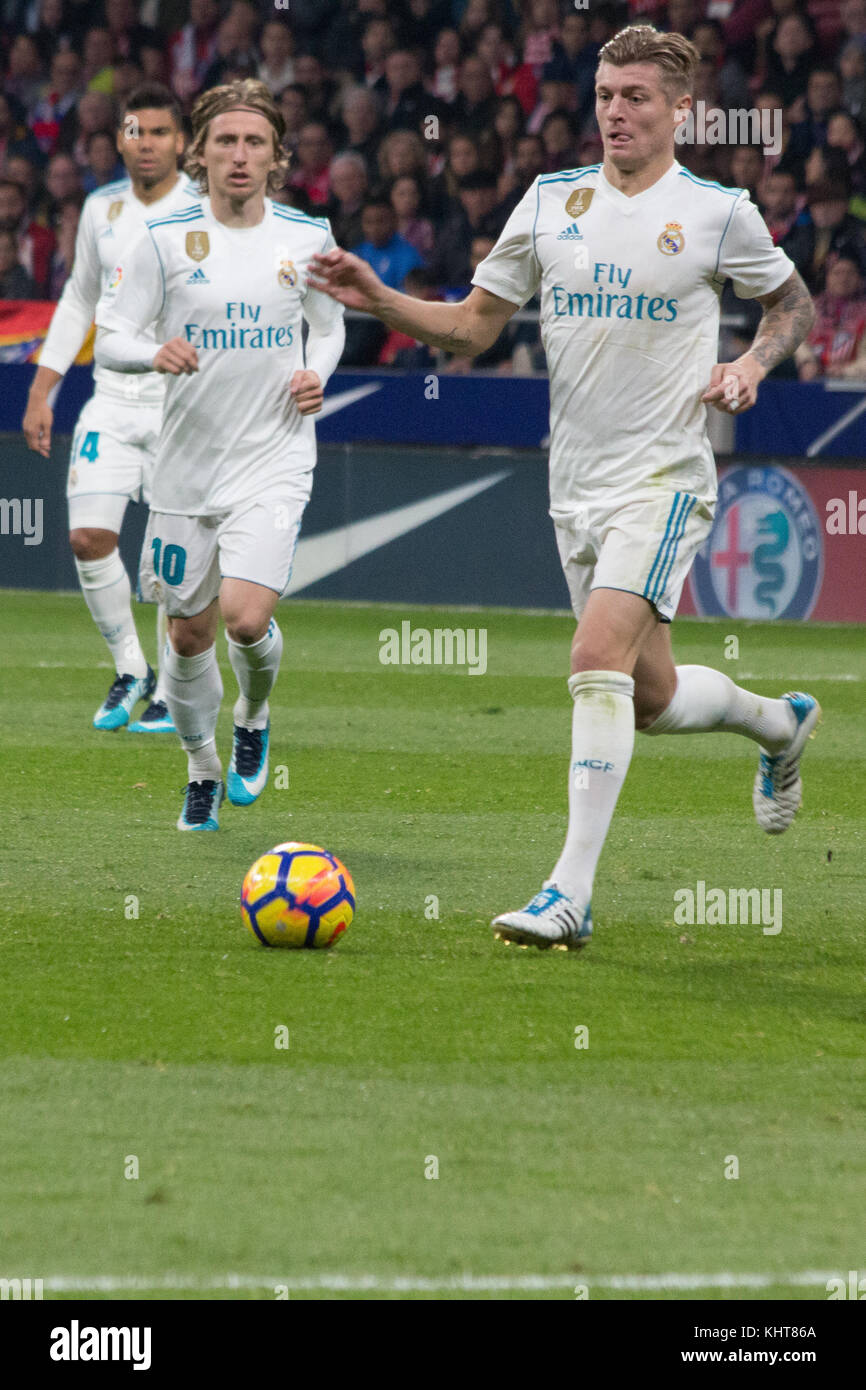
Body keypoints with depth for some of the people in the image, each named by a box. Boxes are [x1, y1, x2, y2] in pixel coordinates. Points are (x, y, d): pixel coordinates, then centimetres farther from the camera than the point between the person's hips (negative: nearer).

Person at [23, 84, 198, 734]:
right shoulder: (102, 209, 8)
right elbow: (79, 300, 20)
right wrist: (41, 393, 16)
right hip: (114, 399, 4)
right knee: (88, 536, -8)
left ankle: (172, 694, 7)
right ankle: (130, 671, 11)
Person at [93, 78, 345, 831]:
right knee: (189, 631, 9)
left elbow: (329, 325, 17)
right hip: (188, 459, 1)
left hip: (274, 456, -1)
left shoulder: (308, 236, 1)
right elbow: (110, 339, -4)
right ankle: (203, 768, 34)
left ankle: (254, 717, 15)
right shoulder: (166, 238, -5)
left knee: (246, 615, -19)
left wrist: (317, 374, -4)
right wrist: (156, 353, -26)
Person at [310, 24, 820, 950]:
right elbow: (474, 326, 9)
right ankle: (779, 723, 45)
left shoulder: (719, 214, -4)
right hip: (575, 481, 5)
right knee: (651, 699, 12)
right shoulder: (551, 202, 5)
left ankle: (570, 897, -24)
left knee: (598, 658, -22)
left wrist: (751, 366, -6)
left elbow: (792, 301, 13)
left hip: (664, 473, -5)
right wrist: (381, 301, -6)